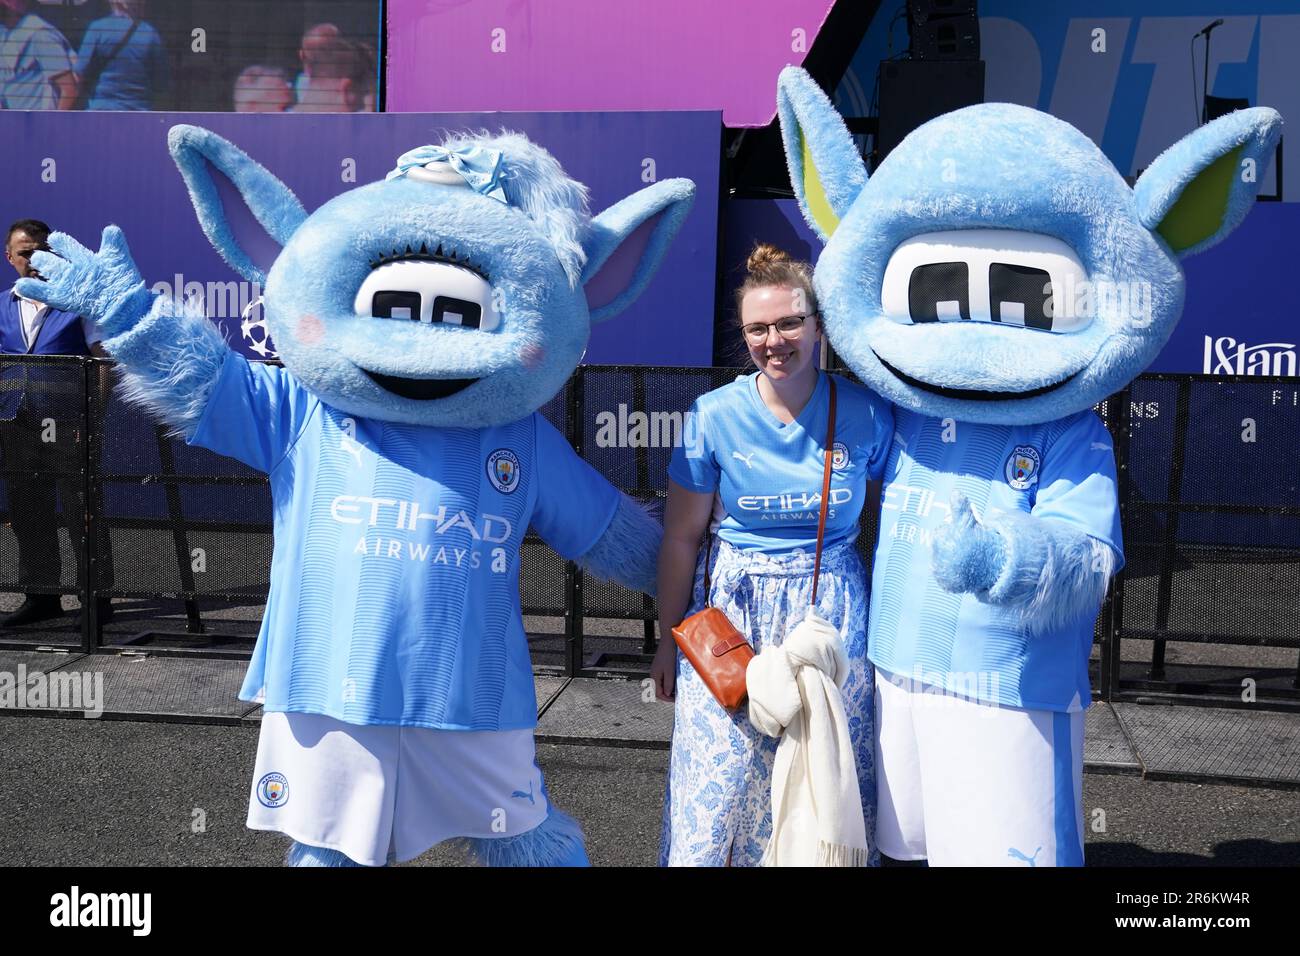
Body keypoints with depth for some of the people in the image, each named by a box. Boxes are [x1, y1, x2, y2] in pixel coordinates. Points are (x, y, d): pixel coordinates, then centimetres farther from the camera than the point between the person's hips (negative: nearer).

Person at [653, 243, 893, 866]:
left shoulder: (866, 414, -4)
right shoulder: (715, 416, -6)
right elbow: (681, 537, 0)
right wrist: (668, 642, 4)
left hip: (833, 613, 1)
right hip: (732, 613, -1)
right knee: (721, 784, 4)